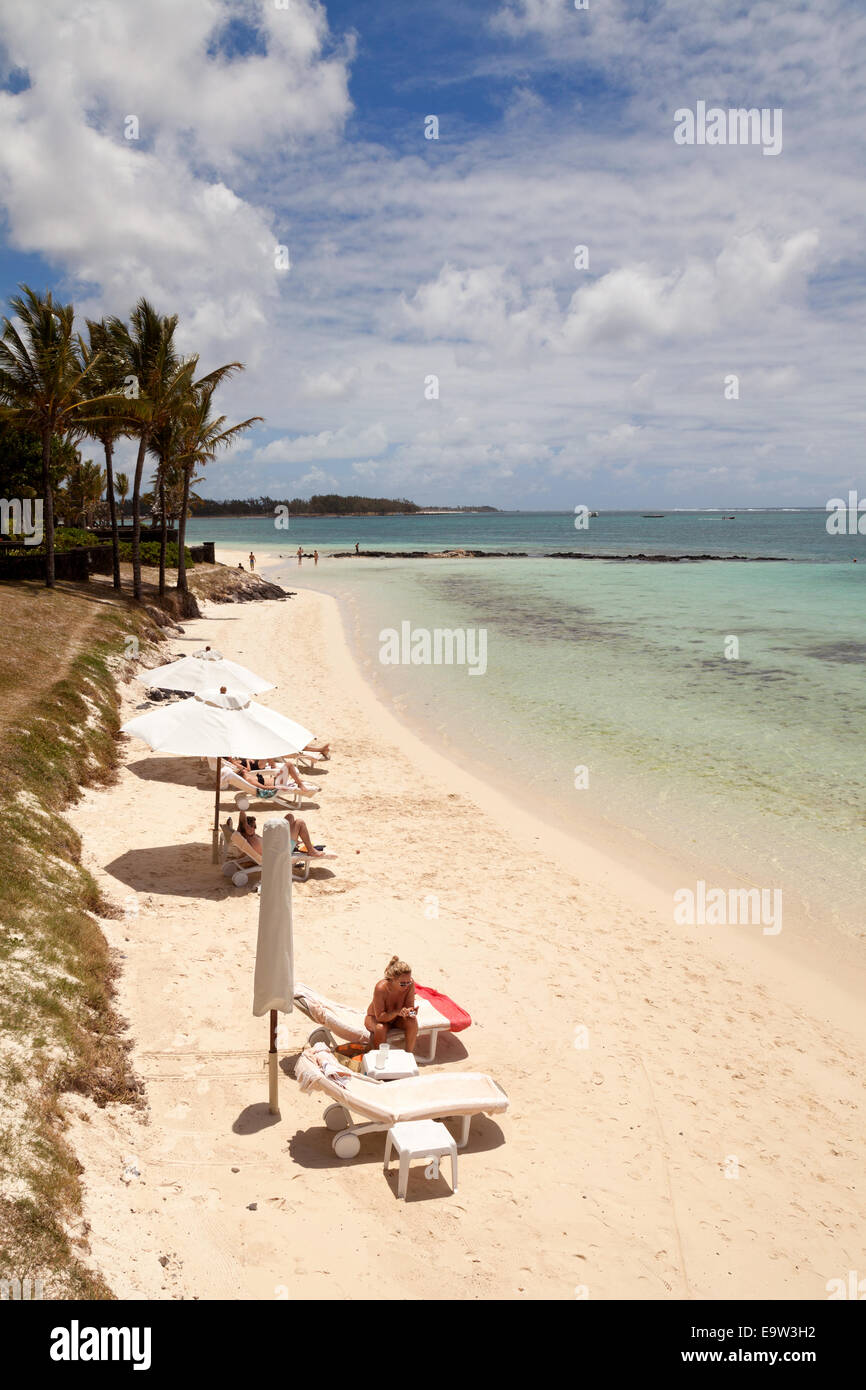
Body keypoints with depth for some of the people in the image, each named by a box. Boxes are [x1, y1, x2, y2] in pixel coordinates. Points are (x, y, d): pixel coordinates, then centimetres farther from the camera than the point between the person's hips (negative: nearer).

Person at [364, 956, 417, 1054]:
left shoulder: (410, 984, -25)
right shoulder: (381, 988, -35)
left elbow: (409, 1006, -14)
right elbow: (380, 1016, -30)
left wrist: (410, 1012, -39)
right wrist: (397, 1012, -46)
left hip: (397, 1018, 3)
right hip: (376, 1018, -3)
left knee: (412, 1022, -27)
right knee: (381, 1028, -37)